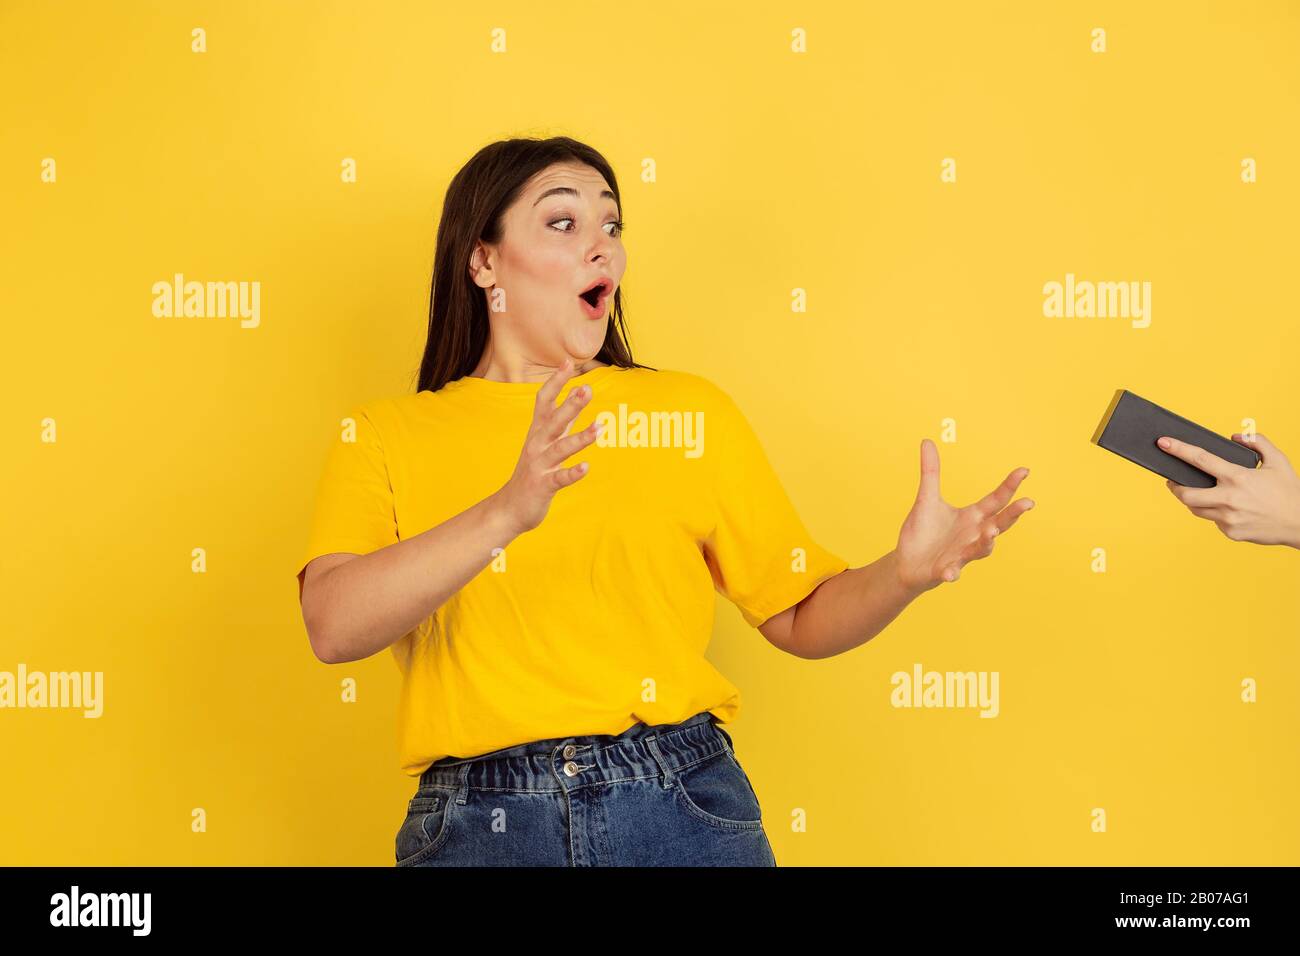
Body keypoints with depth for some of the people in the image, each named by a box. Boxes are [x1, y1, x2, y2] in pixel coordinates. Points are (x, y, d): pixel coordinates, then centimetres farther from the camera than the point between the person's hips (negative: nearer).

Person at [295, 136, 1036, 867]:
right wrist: (508, 512, -26)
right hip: (479, 827, -1)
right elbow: (333, 626, -13)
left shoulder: (691, 410, 7)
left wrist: (907, 571, -11)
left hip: (684, 810, 1)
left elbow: (802, 616, 9)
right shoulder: (383, 439, 3)